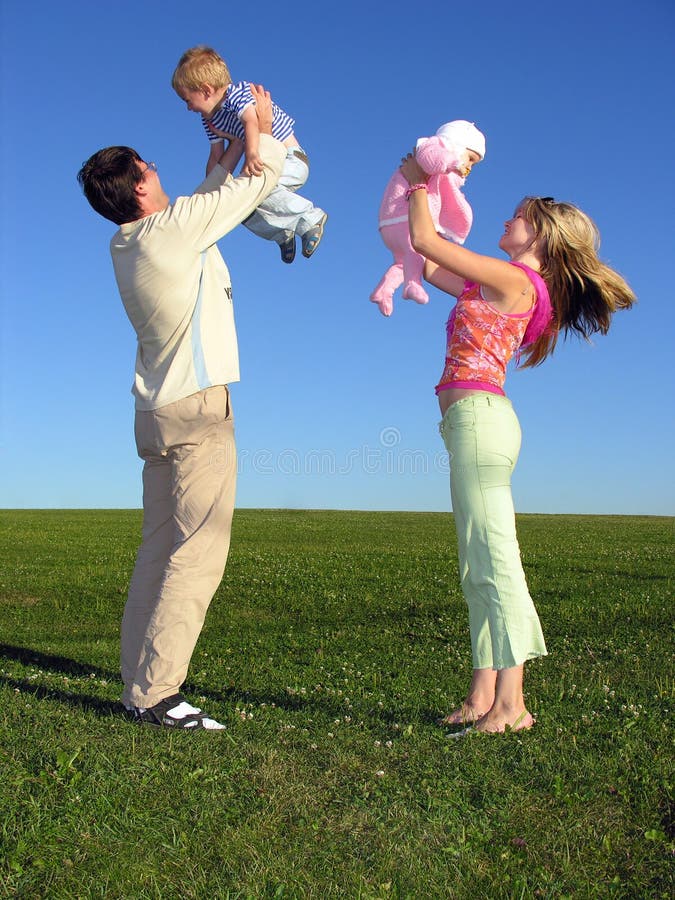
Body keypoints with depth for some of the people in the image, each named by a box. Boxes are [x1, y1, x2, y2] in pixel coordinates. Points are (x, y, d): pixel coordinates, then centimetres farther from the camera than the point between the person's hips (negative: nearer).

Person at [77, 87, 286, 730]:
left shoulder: (128, 244, 13)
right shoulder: (172, 227, -10)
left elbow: (204, 205, 32)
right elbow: (263, 180, 2)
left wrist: (225, 158, 36)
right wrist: (263, 126, 19)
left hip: (159, 411, 9)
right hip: (197, 409, -9)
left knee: (159, 552, 9)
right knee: (197, 555, -8)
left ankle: (139, 686, 13)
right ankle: (155, 692, -6)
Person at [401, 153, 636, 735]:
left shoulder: (514, 280, -4)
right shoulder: (523, 289, 23)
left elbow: (426, 241, -2)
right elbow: (433, 269, 31)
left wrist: (417, 185, 15)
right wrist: (423, 191, 34)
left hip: (477, 411, -10)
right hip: (479, 421, 10)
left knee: (494, 558, -12)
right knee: (479, 566, 6)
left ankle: (511, 703, -9)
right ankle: (483, 697, 9)